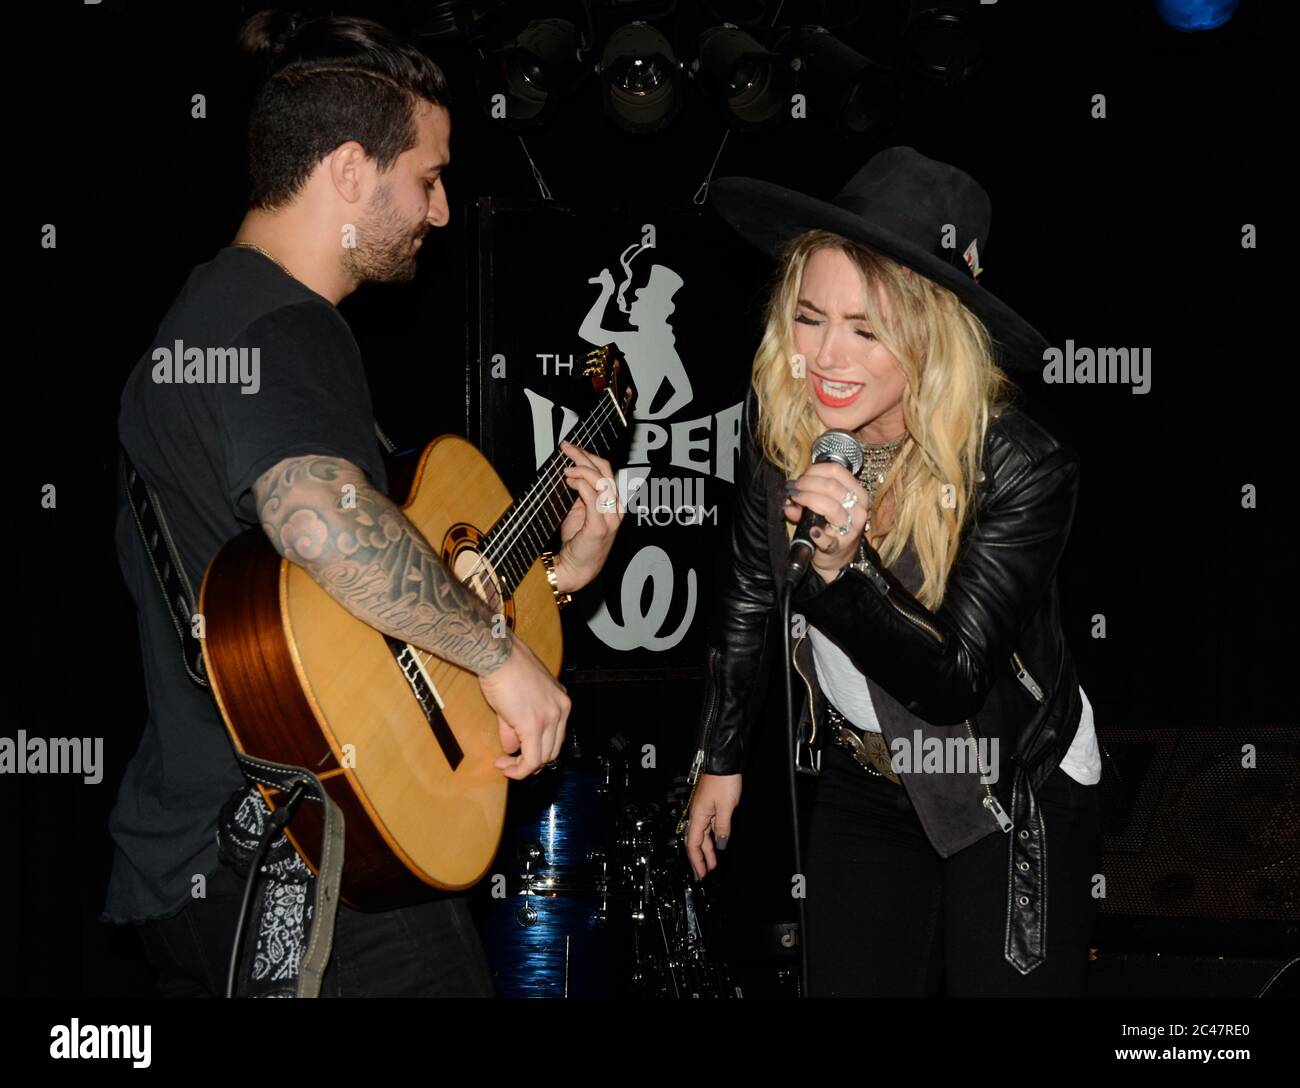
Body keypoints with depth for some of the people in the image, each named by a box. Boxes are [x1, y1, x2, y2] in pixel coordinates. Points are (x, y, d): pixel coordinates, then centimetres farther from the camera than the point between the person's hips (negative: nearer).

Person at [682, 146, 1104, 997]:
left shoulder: (1021, 468, -28)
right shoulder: (779, 421, -14)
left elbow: (951, 683, -29)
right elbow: (750, 593, 4)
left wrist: (844, 569, -45)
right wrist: (721, 759, 13)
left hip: (1015, 799, -4)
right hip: (858, 789, 4)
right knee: (849, 987, 11)